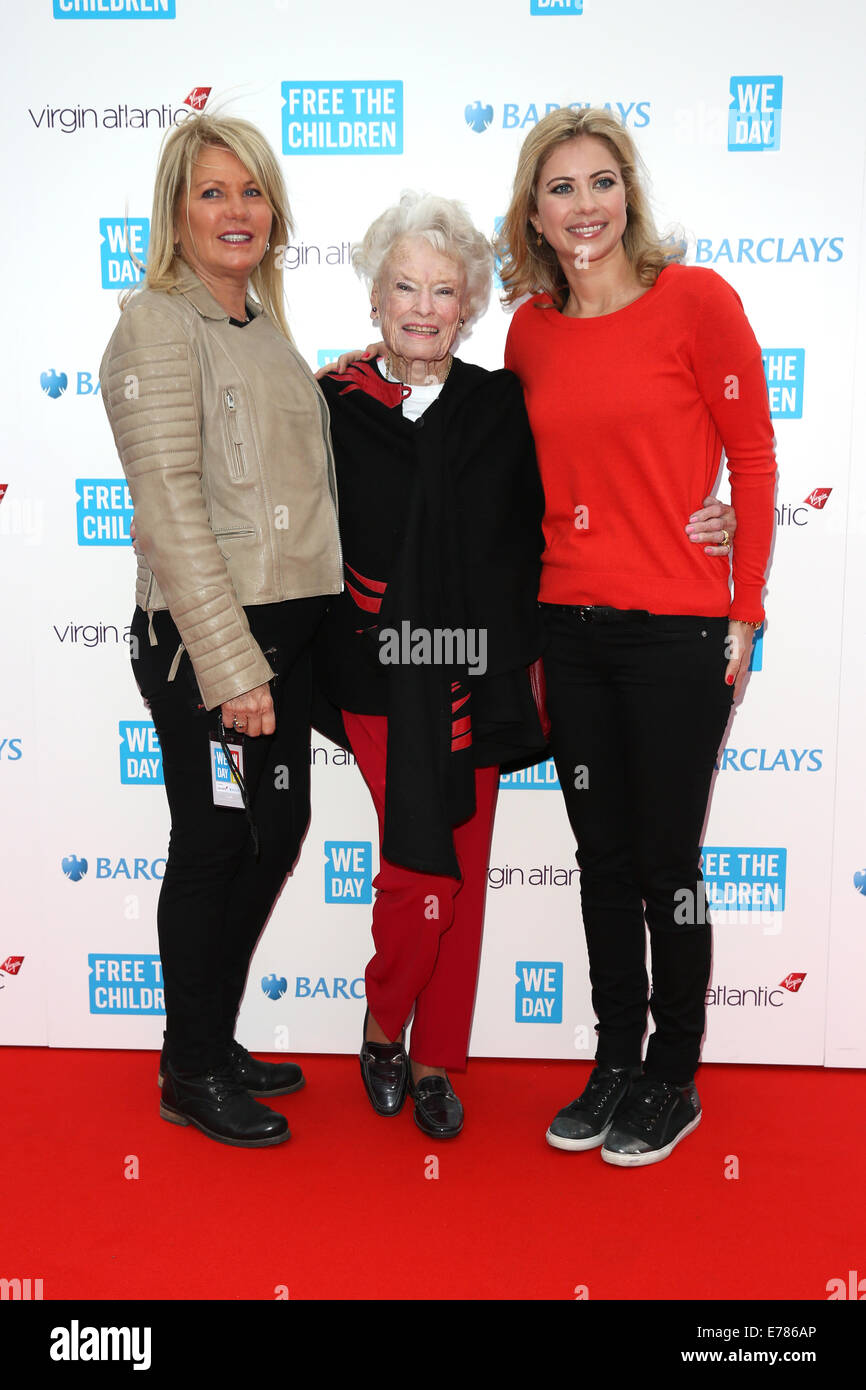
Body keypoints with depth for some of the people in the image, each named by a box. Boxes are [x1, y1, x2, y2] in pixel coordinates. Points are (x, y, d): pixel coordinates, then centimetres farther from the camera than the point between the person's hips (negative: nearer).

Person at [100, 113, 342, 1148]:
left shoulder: (264, 323, 16)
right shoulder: (159, 326, -10)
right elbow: (170, 510, -18)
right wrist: (230, 665, -20)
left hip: (285, 626, 9)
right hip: (202, 637, -8)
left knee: (277, 831, 14)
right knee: (216, 845, 2)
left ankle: (216, 1044, 32)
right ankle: (190, 1074, 22)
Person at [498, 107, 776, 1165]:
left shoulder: (694, 297, -4)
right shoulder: (530, 331, 9)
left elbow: (753, 458, -3)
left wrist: (744, 612, -5)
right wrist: (529, 625, 10)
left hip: (679, 629, -4)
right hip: (570, 629, 5)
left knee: (666, 862, 5)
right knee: (603, 858, 13)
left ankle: (674, 1080, 25)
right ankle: (614, 1064, 29)